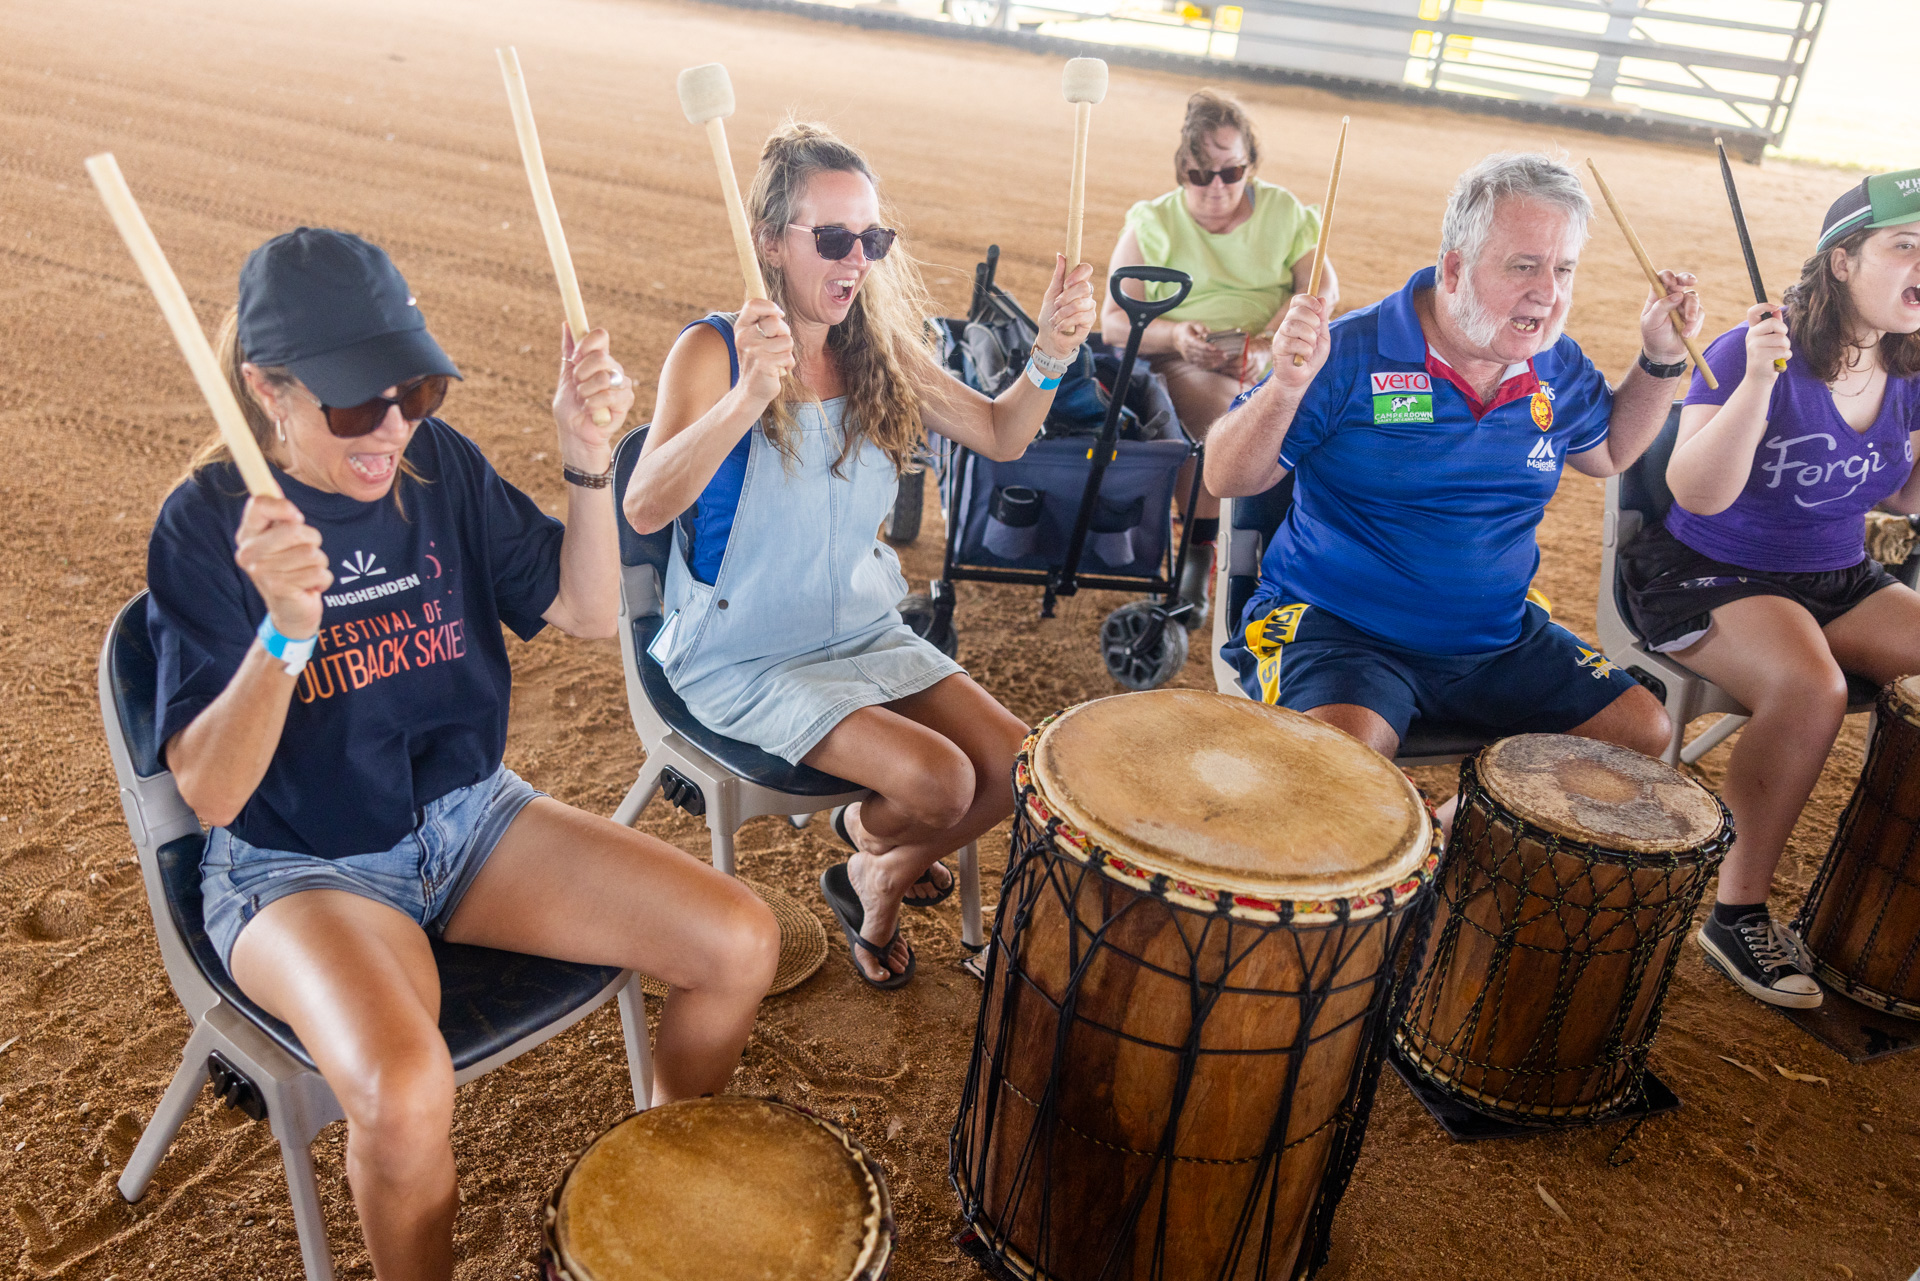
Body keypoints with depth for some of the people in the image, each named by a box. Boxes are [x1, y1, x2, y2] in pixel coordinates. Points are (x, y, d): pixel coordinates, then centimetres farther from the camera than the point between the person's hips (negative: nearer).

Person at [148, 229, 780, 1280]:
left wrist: (589, 460, -16)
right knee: (404, 1090, -35)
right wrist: (284, 632, -37)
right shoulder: (207, 523, -15)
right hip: (295, 866, -4)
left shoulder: (437, 463, -3)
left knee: (740, 946, -10)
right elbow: (210, 793, -20)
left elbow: (587, 611, -1)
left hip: (467, 815, 5)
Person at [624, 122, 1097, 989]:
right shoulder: (715, 352, -17)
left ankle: (880, 882, 24)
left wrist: (1050, 354, -15)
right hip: (743, 657, -6)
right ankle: (867, 834, 18)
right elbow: (645, 508, -32)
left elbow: (999, 436, 5)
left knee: (1017, 770, -5)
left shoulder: (880, 350, 0)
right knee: (939, 782, -21)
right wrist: (749, 398, -47)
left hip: (863, 629, 6)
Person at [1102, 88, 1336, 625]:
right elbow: (1113, 320, 3)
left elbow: (1321, 287, 2)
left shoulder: (1284, 211, 15)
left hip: (1280, 357, 3)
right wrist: (1175, 335, -19)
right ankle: (1198, 558, -26)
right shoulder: (1151, 223, 10)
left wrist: (1269, 345, -17)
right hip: (1182, 362, -2)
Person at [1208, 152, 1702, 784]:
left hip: (1498, 636, 7)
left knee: (1647, 733, 3)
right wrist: (1287, 385, -32)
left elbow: (1608, 451, 26)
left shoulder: (1558, 368, 4)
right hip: (1337, 628, -6)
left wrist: (1661, 356, 10)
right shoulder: (1352, 353, -14)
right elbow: (1226, 478, -14)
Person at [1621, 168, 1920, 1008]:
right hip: (1710, 578, -7)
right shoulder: (1753, 353, -16)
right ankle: (1737, 914, -18)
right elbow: (1698, 495, -26)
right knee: (1811, 690, -33)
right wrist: (1757, 380, -35)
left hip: (1838, 579, 7)